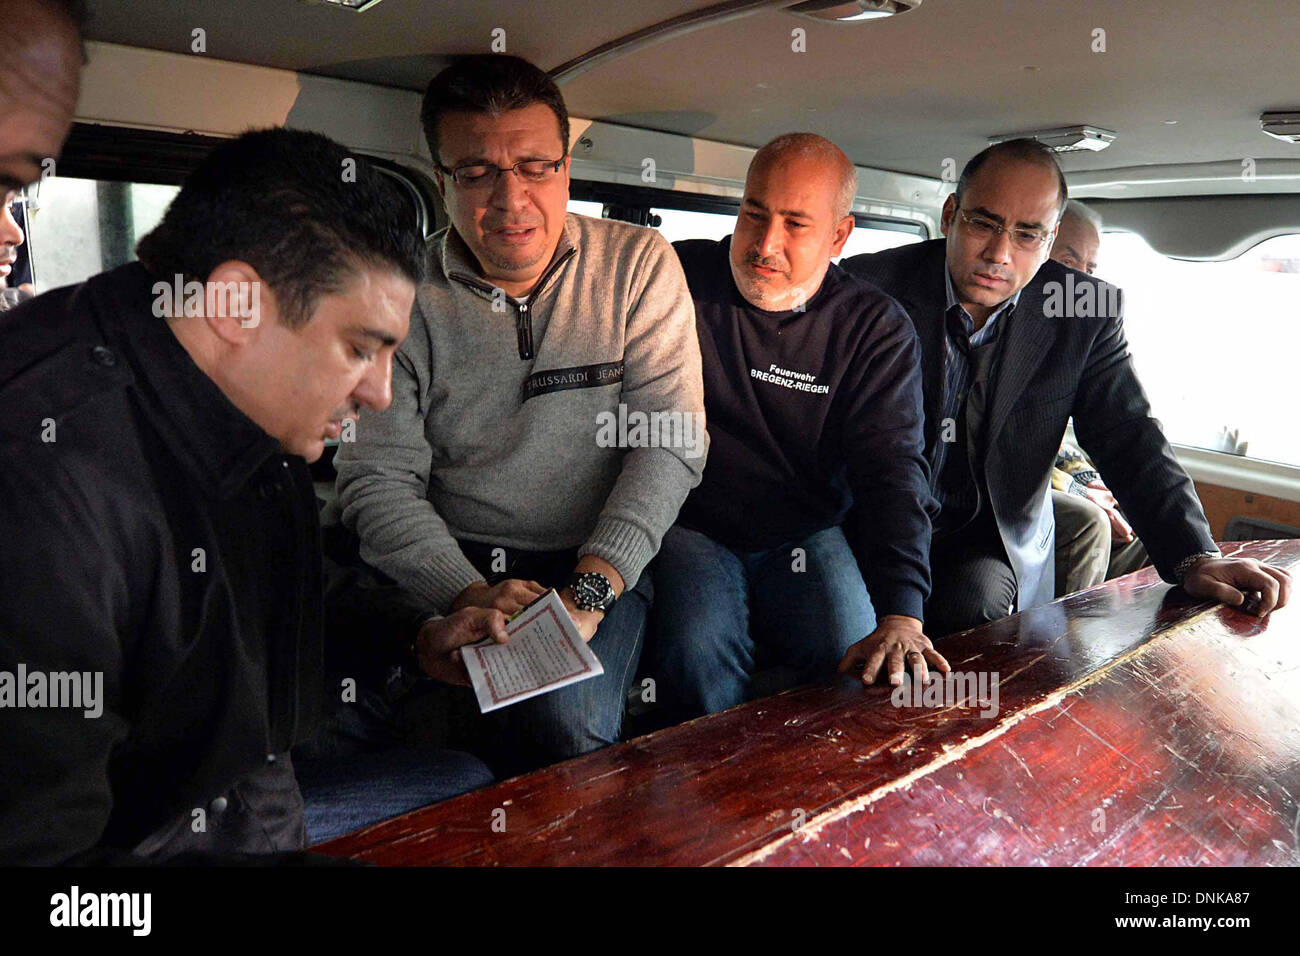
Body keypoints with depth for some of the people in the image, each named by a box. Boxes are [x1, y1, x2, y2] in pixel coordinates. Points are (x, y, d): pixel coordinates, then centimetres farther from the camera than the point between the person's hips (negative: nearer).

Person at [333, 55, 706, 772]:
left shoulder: (638, 265, 0)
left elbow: (671, 441, -7)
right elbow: (378, 479, -4)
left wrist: (587, 590, -19)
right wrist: (469, 595, -21)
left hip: (600, 566, -1)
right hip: (449, 570, 2)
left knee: (562, 720, -29)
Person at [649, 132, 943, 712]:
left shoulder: (876, 328, -3)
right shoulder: (680, 279, -4)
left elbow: (891, 470, -12)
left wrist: (900, 616, -26)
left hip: (809, 534, 1)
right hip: (690, 528, -1)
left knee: (849, 655, -21)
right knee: (699, 658, -26)